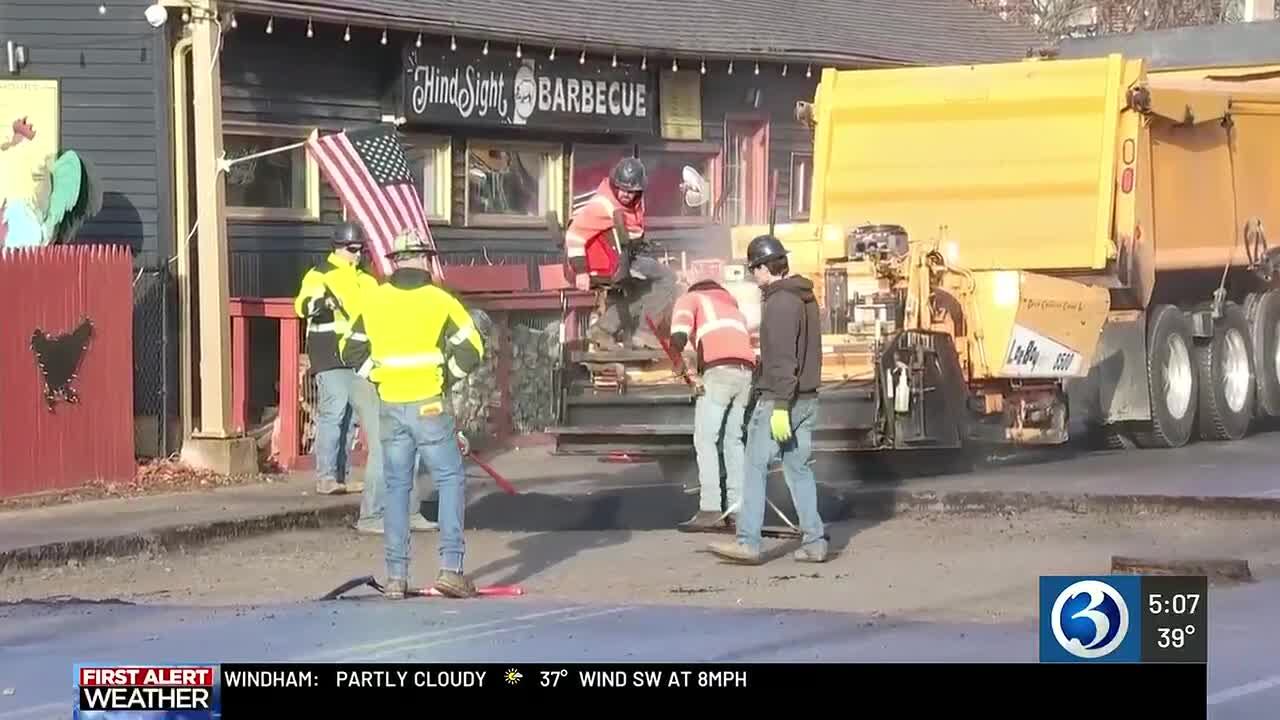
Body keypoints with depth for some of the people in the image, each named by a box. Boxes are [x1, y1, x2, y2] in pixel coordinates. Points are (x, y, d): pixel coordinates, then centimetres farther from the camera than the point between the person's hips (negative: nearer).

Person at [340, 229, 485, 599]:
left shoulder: (372, 300, 2)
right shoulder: (440, 301, -7)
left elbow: (352, 352, 8)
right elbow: (470, 351, -9)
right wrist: (447, 373, 7)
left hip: (390, 407, 3)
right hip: (429, 405, -3)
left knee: (396, 486, 11)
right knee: (450, 480, 6)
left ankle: (396, 576, 8)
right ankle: (450, 567, -5)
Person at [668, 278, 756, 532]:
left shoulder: (691, 298, 21)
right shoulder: (733, 307, 38)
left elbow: (682, 317, -3)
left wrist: (677, 341, -17)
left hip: (719, 370, -5)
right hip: (746, 371, 5)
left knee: (705, 440, -3)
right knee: (734, 440, 14)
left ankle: (710, 509, -11)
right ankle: (738, 507, 11)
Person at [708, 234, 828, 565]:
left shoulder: (780, 302, -16)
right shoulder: (806, 297, 14)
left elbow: (782, 358, -22)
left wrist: (780, 407, -24)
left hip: (778, 400, -9)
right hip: (806, 398, 9)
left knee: (755, 467, -5)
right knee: (798, 468, 11)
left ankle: (748, 542, -8)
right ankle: (814, 541, 6)